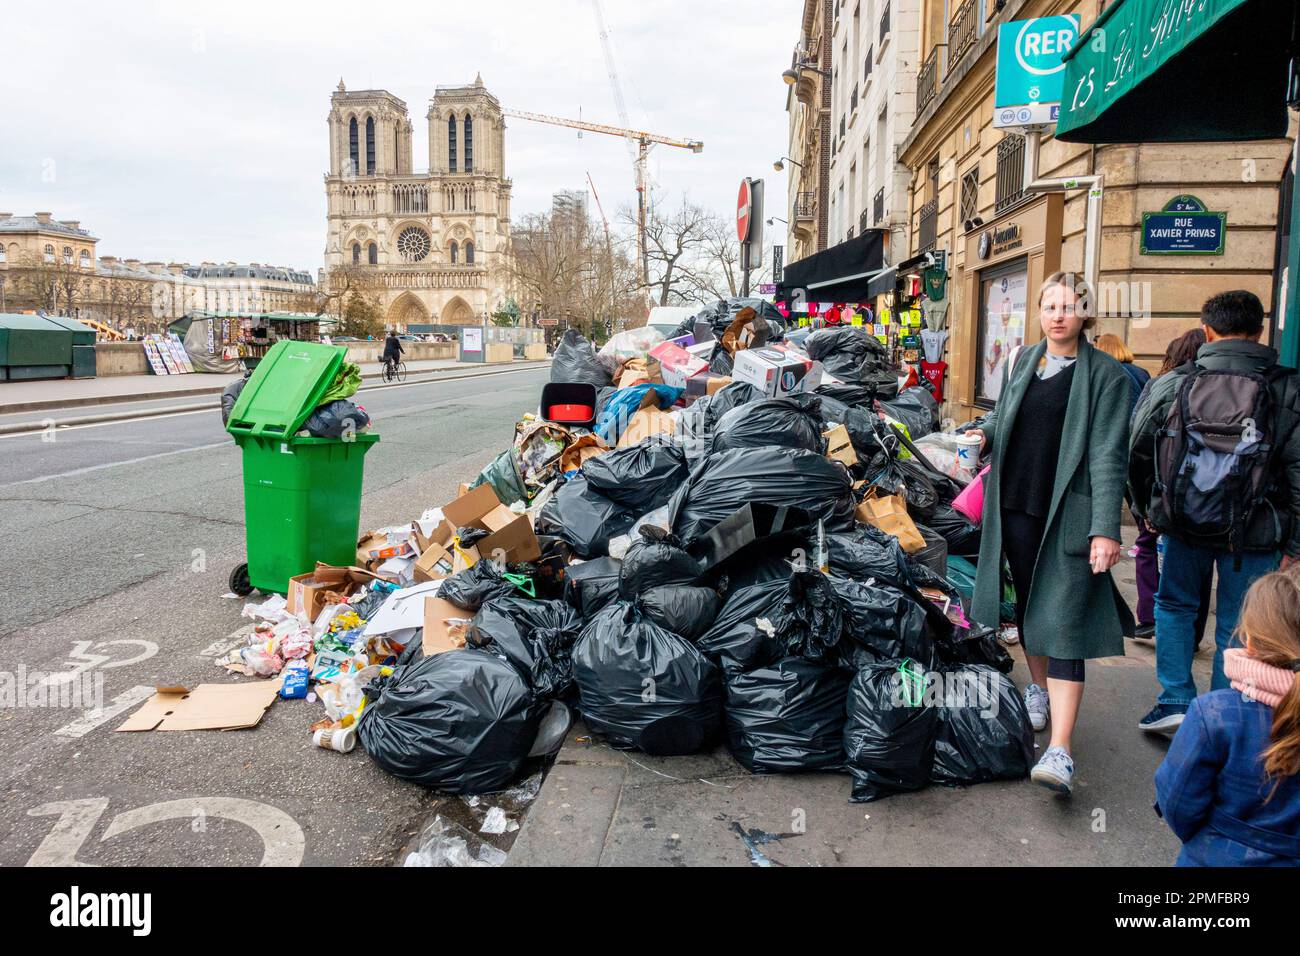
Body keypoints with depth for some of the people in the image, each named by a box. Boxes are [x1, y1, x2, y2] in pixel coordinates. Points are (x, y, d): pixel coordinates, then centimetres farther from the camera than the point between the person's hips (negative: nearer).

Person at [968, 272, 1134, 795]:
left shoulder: (1106, 374, -4)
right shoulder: (1021, 359, 11)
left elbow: (1108, 455, -11)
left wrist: (1105, 528, -17)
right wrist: (984, 431, 5)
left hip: (1069, 514, -5)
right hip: (1018, 505, 5)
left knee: (1063, 623, -10)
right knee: (1029, 605, 19)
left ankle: (1059, 752, -12)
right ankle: (1039, 687, 44)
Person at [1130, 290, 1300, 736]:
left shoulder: (1171, 384, -2)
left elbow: (1137, 453, 5)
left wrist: (1147, 509, 19)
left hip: (1184, 521, 1)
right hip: (1254, 533, -1)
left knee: (1175, 606, 20)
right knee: (1236, 628, 10)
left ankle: (1176, 703, 16)